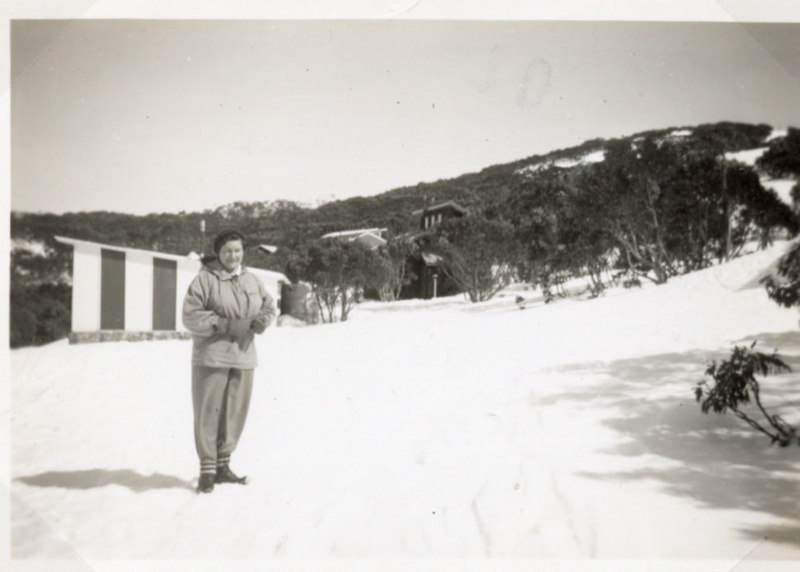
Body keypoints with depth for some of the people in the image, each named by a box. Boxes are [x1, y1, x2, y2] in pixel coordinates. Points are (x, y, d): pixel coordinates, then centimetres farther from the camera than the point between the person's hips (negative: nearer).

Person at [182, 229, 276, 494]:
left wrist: (260, 320, -5)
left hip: (243, 357, 5)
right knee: (208, 412, -2)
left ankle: (223, 466, 23)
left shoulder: (252, 280, 10)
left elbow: (269, 306, 17)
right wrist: (226, 325, -18)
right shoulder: (205, 279, -6)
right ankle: (207, 469, 9)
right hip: (211, 357, -5)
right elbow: (190, 316, -11)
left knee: (235, 412, 9)